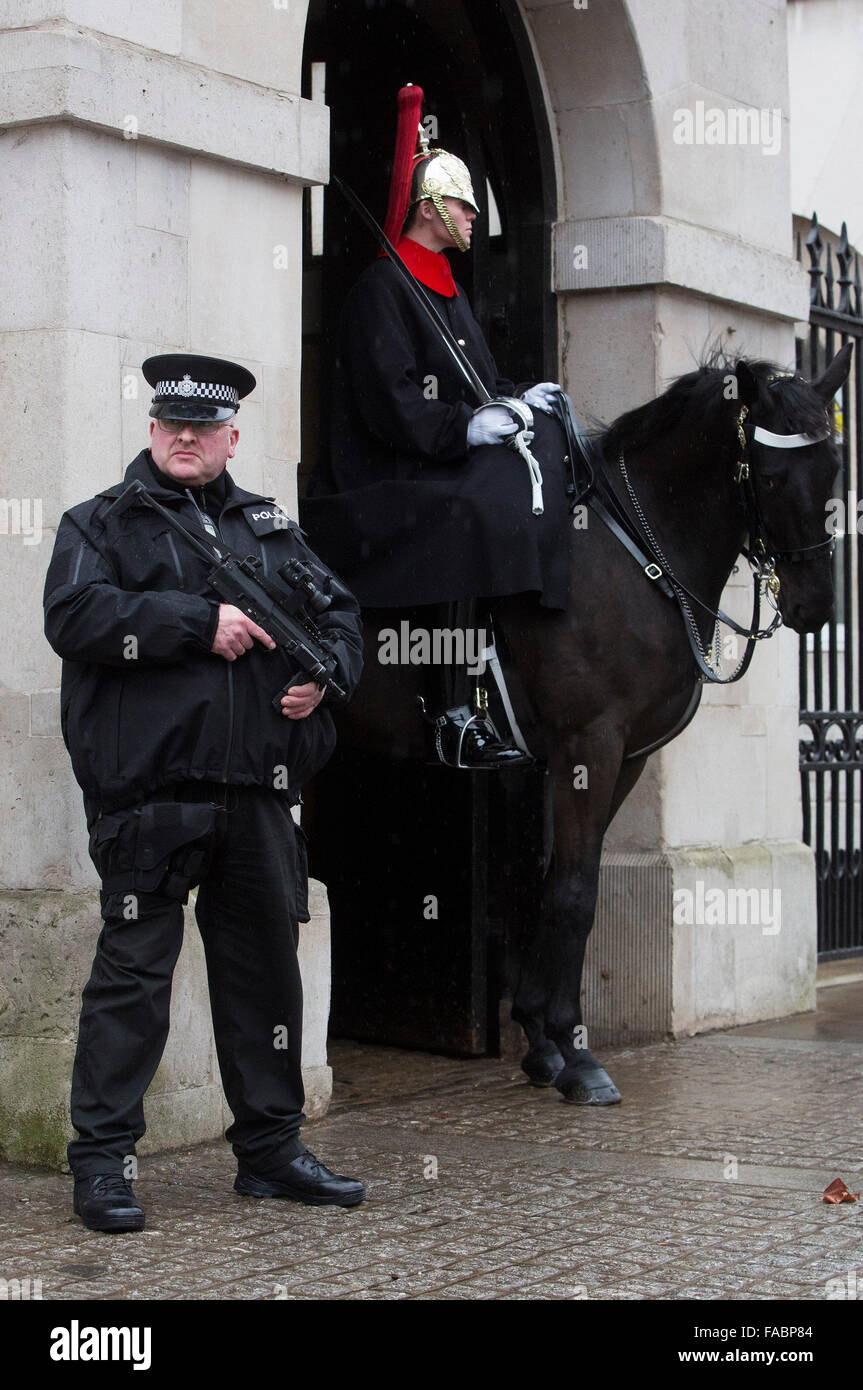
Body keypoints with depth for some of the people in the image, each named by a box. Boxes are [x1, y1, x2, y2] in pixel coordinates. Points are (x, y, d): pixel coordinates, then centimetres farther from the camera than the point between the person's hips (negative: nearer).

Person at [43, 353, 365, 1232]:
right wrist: (203, 623, -14)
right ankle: (101, 1163, 5)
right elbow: (75, 616, -11)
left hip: (258, 793, 5)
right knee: (133, 971, -3)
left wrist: (324, 672, 1)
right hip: (148, 789, -5)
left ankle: (271, 1150, 23)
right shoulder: (102, 523, 6)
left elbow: (340, 613, 23)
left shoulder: (272, 527, 20)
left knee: (267, 968, 11)